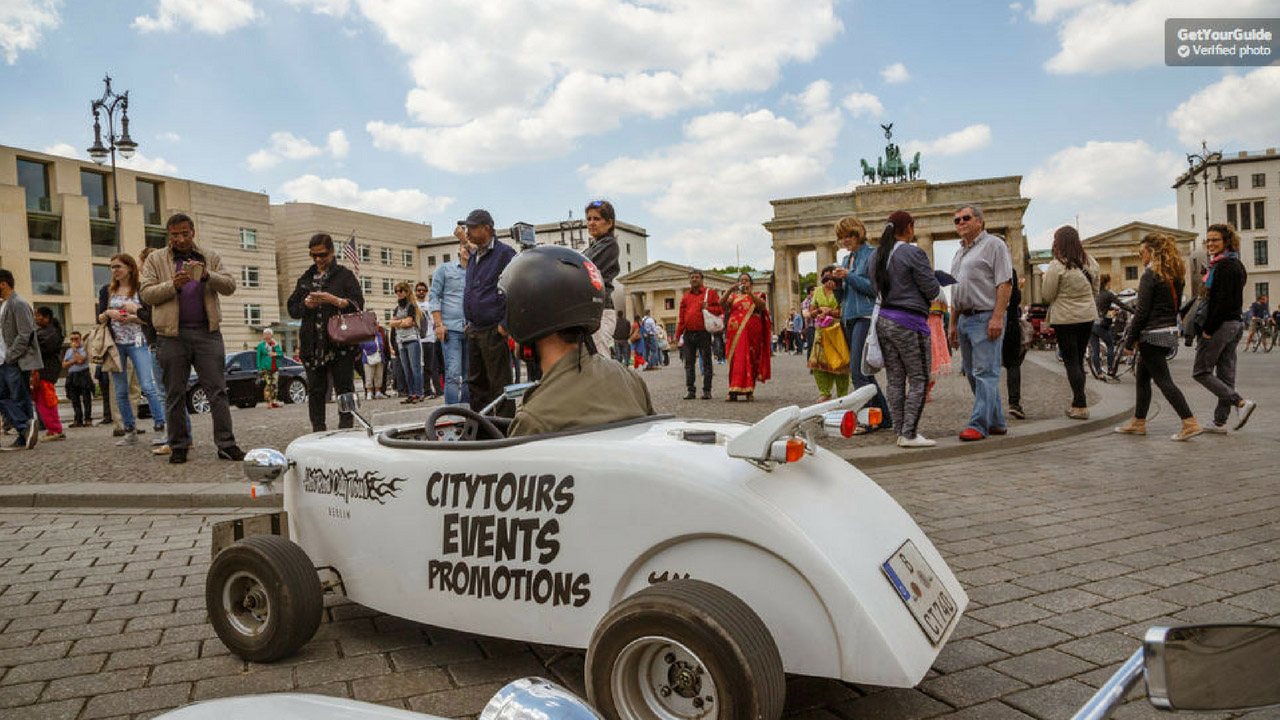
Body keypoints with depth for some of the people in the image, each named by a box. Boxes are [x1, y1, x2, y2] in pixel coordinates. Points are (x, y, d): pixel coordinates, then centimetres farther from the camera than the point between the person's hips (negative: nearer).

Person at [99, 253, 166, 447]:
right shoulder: (107, 291, 12)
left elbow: (150, 318, -1)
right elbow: (99, 318, 10)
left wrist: (132, 318, -16)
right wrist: (108, 313, -10)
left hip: (137, 343, -4)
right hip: (115, 344, 4)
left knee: (148, 387, -13)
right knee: (120, 392, 5)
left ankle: (160, 429, -12)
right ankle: (130, 432, 13)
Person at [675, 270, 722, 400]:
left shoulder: (710, 292, 6)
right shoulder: (685, 296, 14)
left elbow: (721, 309, 3)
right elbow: (681, 317, 13)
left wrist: (708, 308, -15)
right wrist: (678, 335, 8)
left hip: (704, 333, -3)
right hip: (688, 334, 3)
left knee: (706, 362, 0)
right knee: (689, 363, 4)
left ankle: (707, 390, 5)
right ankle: (690, 390, 10)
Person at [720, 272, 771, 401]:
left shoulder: (756, 295, 13)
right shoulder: (733, 296, 15)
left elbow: (762, 305, -9)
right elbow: (722, 304, -3)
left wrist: (750, 293, -21)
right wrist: (730, 290, -16)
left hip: (752, 333, 0)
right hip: (736, 333, 0)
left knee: (751, 359, -3)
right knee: (736, 359, -6)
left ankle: (749, 392, 1)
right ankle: (733, 392, -8)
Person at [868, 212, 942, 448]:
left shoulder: (877, 256, 12)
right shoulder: (913, 254, -11)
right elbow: (932, 290, -8)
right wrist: (930, 274, 11)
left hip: (884, 320, 8)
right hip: (908, 322, -7)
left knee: (894, 378, 9)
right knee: (918, 379, 0)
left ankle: (899, 431, 13)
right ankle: (909, 434, -2)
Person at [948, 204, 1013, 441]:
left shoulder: (993, 244, -3)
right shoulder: (960, 252, 22)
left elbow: (1005, 283, -12)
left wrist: (997, 317, -20)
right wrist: (953, 324, 20)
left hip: (986, 317, -9)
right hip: (965, 319, 9)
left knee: (985, 373, -9)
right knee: (972, 373, 10)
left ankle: (979, 424, -9)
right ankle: (996, 422, 19)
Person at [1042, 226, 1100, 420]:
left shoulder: (1056, 266, -16)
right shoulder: (1090, 262, 5)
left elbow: (1047, 296, -9)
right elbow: (1095, 290, 14)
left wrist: (1046, 280, 7)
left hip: (1065, 319, -6)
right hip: (1088, 316, 6)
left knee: (1071, 362, 0)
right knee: (1079, 360, 17)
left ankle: (1080, 406, -1)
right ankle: (1078, 401, 23)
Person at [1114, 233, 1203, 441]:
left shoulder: (1150, 276, -15)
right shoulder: (1174, 276, 10)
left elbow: (1142, 311, -16)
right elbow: (1176, 306, 15)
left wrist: (1129, 339, -9)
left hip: (1152, 335, -9)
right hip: (1170, 332, 9)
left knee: (1164, 380, -5)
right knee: (1142, 377, 16)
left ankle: (1190, 423, -8)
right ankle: (1138, 423, 22)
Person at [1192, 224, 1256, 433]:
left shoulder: (1223, 265, -15)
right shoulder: (1236, 264, 16)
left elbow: (1222, 301, -21)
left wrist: (1208, 329, -18)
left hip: (1221, 325, -10)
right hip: (1235, 323, 10)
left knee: (1201, 371, -3)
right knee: (1225, 374, 10)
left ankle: (1241, 403, -12)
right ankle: (1220, 422, 15)